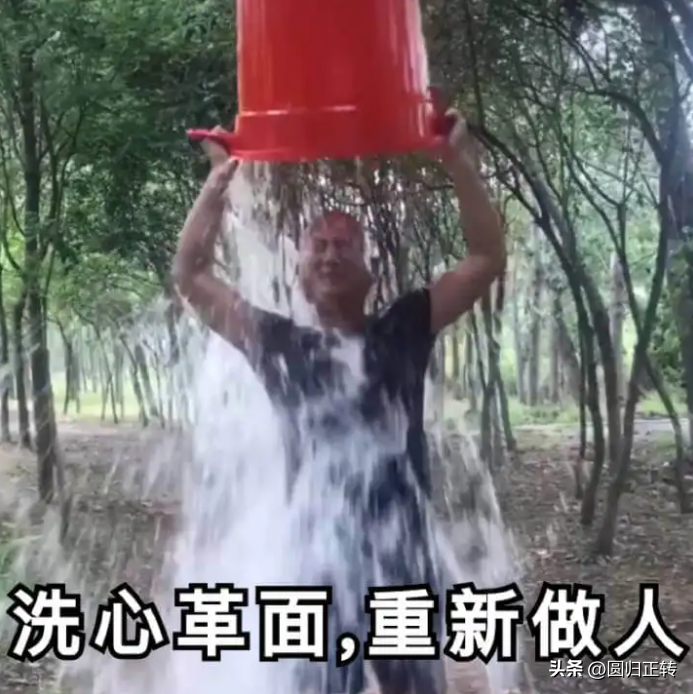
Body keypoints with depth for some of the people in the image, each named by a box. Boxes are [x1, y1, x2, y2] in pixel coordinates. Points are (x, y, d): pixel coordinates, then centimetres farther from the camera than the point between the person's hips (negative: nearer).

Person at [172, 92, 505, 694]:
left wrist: (457, 161, -2)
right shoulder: (281, 344, 6)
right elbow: (190, 276, 6)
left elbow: (488, 259, 3)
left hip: (404, 552, 1)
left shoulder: (403, 331, 6)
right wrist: (221, 178, 2)